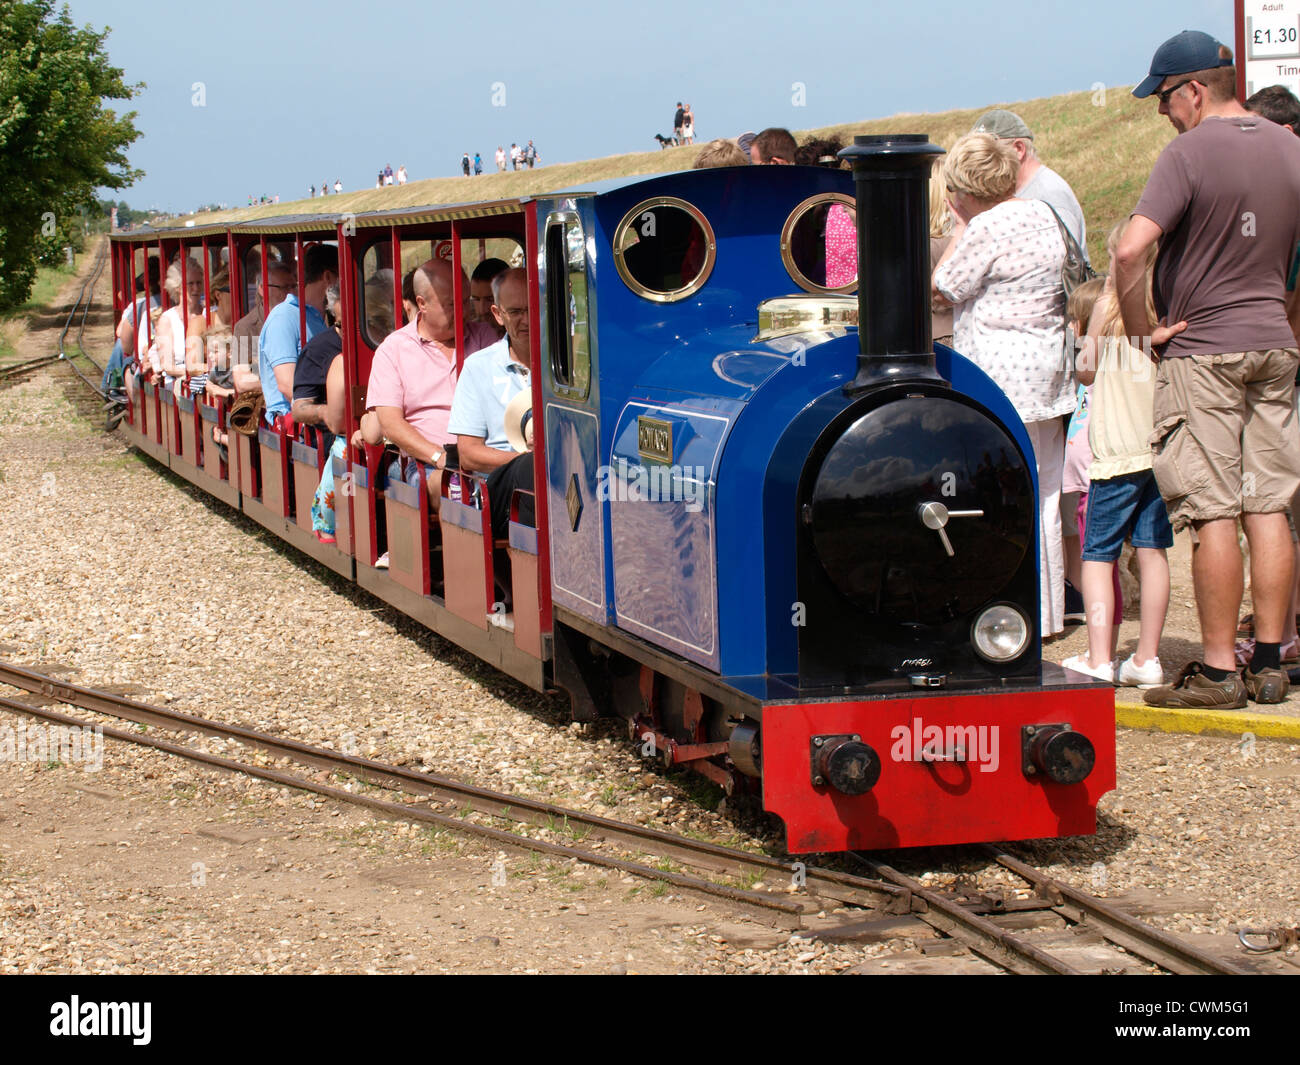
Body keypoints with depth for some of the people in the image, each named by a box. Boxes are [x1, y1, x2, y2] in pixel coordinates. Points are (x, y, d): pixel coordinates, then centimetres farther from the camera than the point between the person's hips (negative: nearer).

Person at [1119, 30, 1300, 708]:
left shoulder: (1189, 152, -14)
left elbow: (1130, 250, -25)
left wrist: (1141, 326, -12)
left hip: (1201, 350, -6)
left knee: (1212, 513, -4)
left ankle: (1218, 670, -1)